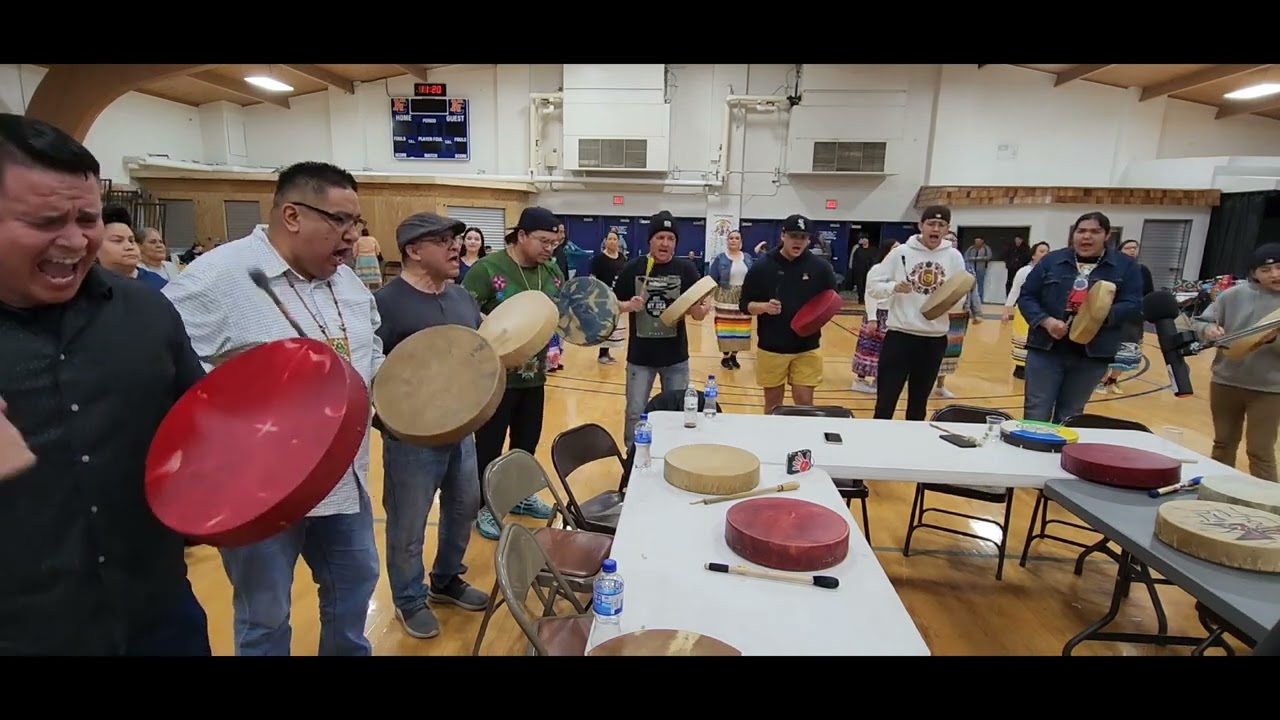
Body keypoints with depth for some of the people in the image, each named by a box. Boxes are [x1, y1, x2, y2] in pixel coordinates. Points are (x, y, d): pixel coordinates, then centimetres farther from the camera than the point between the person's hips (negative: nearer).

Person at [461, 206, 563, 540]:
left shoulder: (553, 272, 3)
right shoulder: (487, 269, -16)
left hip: (535, 376, 6)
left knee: (528, 442, 19)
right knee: (488, 446, 9)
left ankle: (521, 496, 40)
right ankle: (483, 508, 27)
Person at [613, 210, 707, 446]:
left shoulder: (686, 269, -4)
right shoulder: (633, 267, -4)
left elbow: (697, 314, -4)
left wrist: (703, 309, -25)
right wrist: (629, 306, -18)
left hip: (675, 356, 1)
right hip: (639, 356, 0)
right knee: (635, 413, 10)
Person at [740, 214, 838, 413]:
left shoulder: (820, 267, -1)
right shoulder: (762, 266, -5)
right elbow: (745, 305, -1)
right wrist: (764, 307, -21)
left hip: (807, 349, 1)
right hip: (771, 348, 0)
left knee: (805, 402, 3)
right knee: (773, 404, 11)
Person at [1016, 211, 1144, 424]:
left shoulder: (1125, 266, 4)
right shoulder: (1051, 260, 3)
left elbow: (1133, 305, -3)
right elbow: (1026, 296, 2)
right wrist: (1045, 321, -17)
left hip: (1093, 354, 1)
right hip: (1046, 348, 0)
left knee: (1069, 416, 13)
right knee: (1036, 413, 1)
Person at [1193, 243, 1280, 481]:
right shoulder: (1234, 295, -1)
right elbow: (1200, 322, 3)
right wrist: (1208, 329, -19)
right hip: (1225, 382, 2)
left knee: (1260, 451, 1)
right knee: (1224, 443, 17)